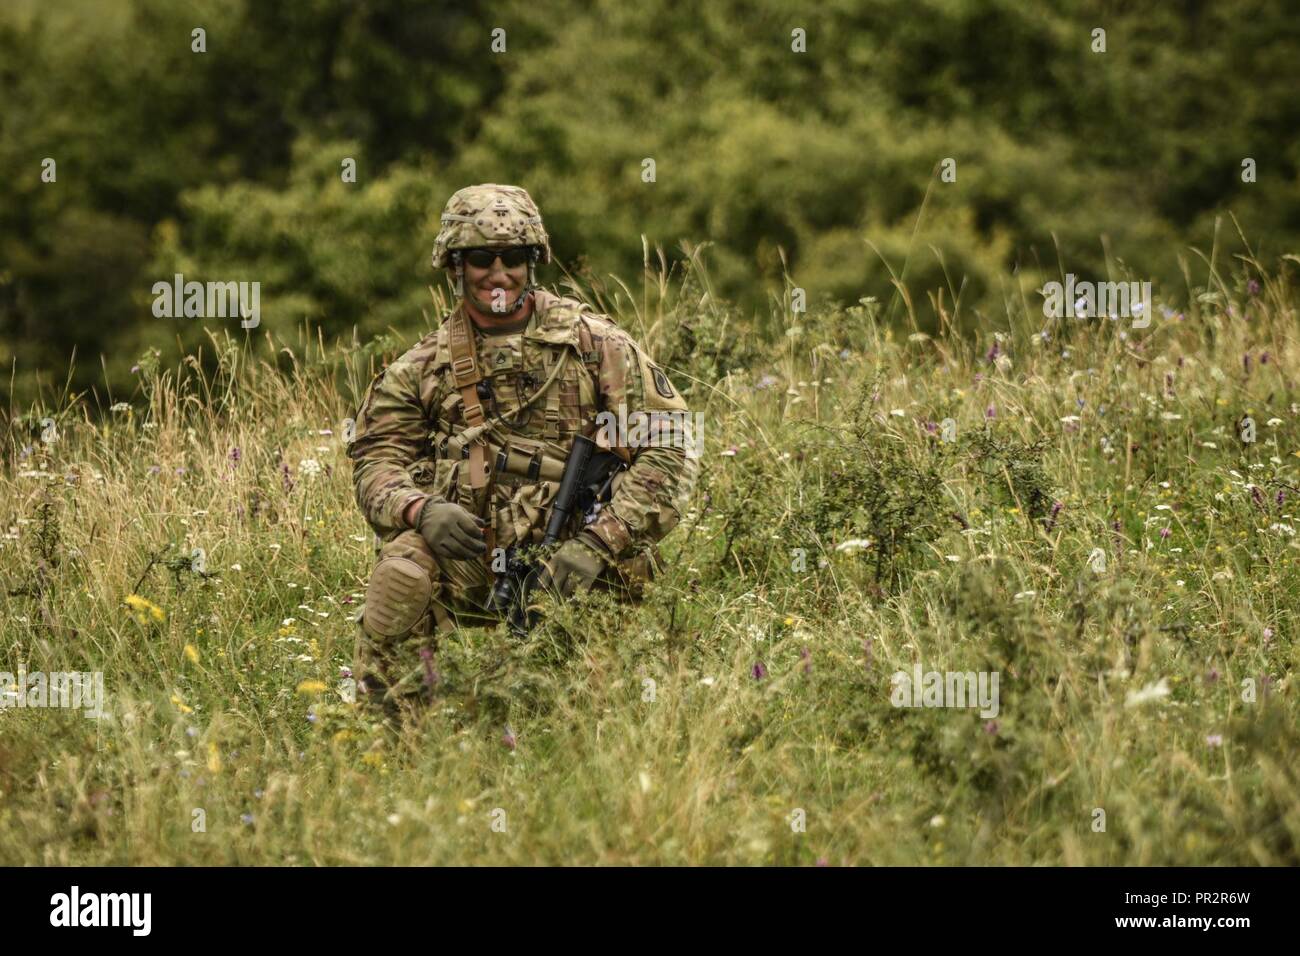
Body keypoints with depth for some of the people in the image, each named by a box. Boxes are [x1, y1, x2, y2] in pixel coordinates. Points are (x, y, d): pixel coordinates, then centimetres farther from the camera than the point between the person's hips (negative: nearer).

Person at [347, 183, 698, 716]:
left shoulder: (595, 345, 7)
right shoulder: (424, 366, 15)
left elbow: (667, 452, 0)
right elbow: (377, 458, 8)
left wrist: (597, 545, -13)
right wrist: (421, 509, -17)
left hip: (563, 560, -2)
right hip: (468, 556, 2)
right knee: (403, 571, -31)